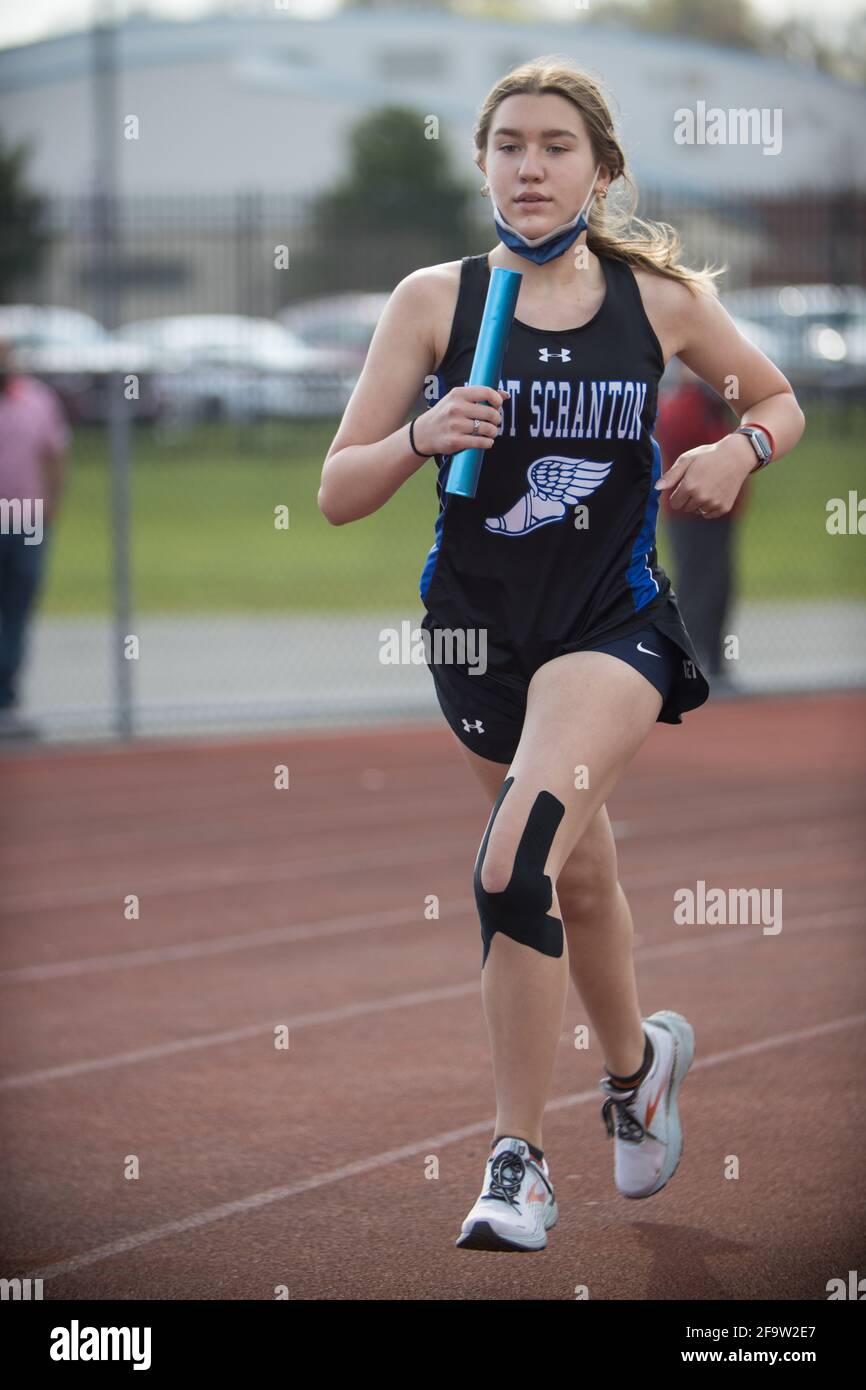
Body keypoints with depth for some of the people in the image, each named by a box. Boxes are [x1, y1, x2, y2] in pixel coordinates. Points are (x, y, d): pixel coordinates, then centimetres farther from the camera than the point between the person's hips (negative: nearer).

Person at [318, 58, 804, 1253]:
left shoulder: (657, 295, -4)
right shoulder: (435, 299, -5)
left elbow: (780, 402, 13)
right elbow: (337, 494, -5)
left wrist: (737, 452, -9)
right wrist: (424, 436, -24)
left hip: (613, 627, -3)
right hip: (477, 628, 3)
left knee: (515, 871, -24)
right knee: (581, 877, 20)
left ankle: (520, 1159, -14)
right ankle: (638, 1061, 50)